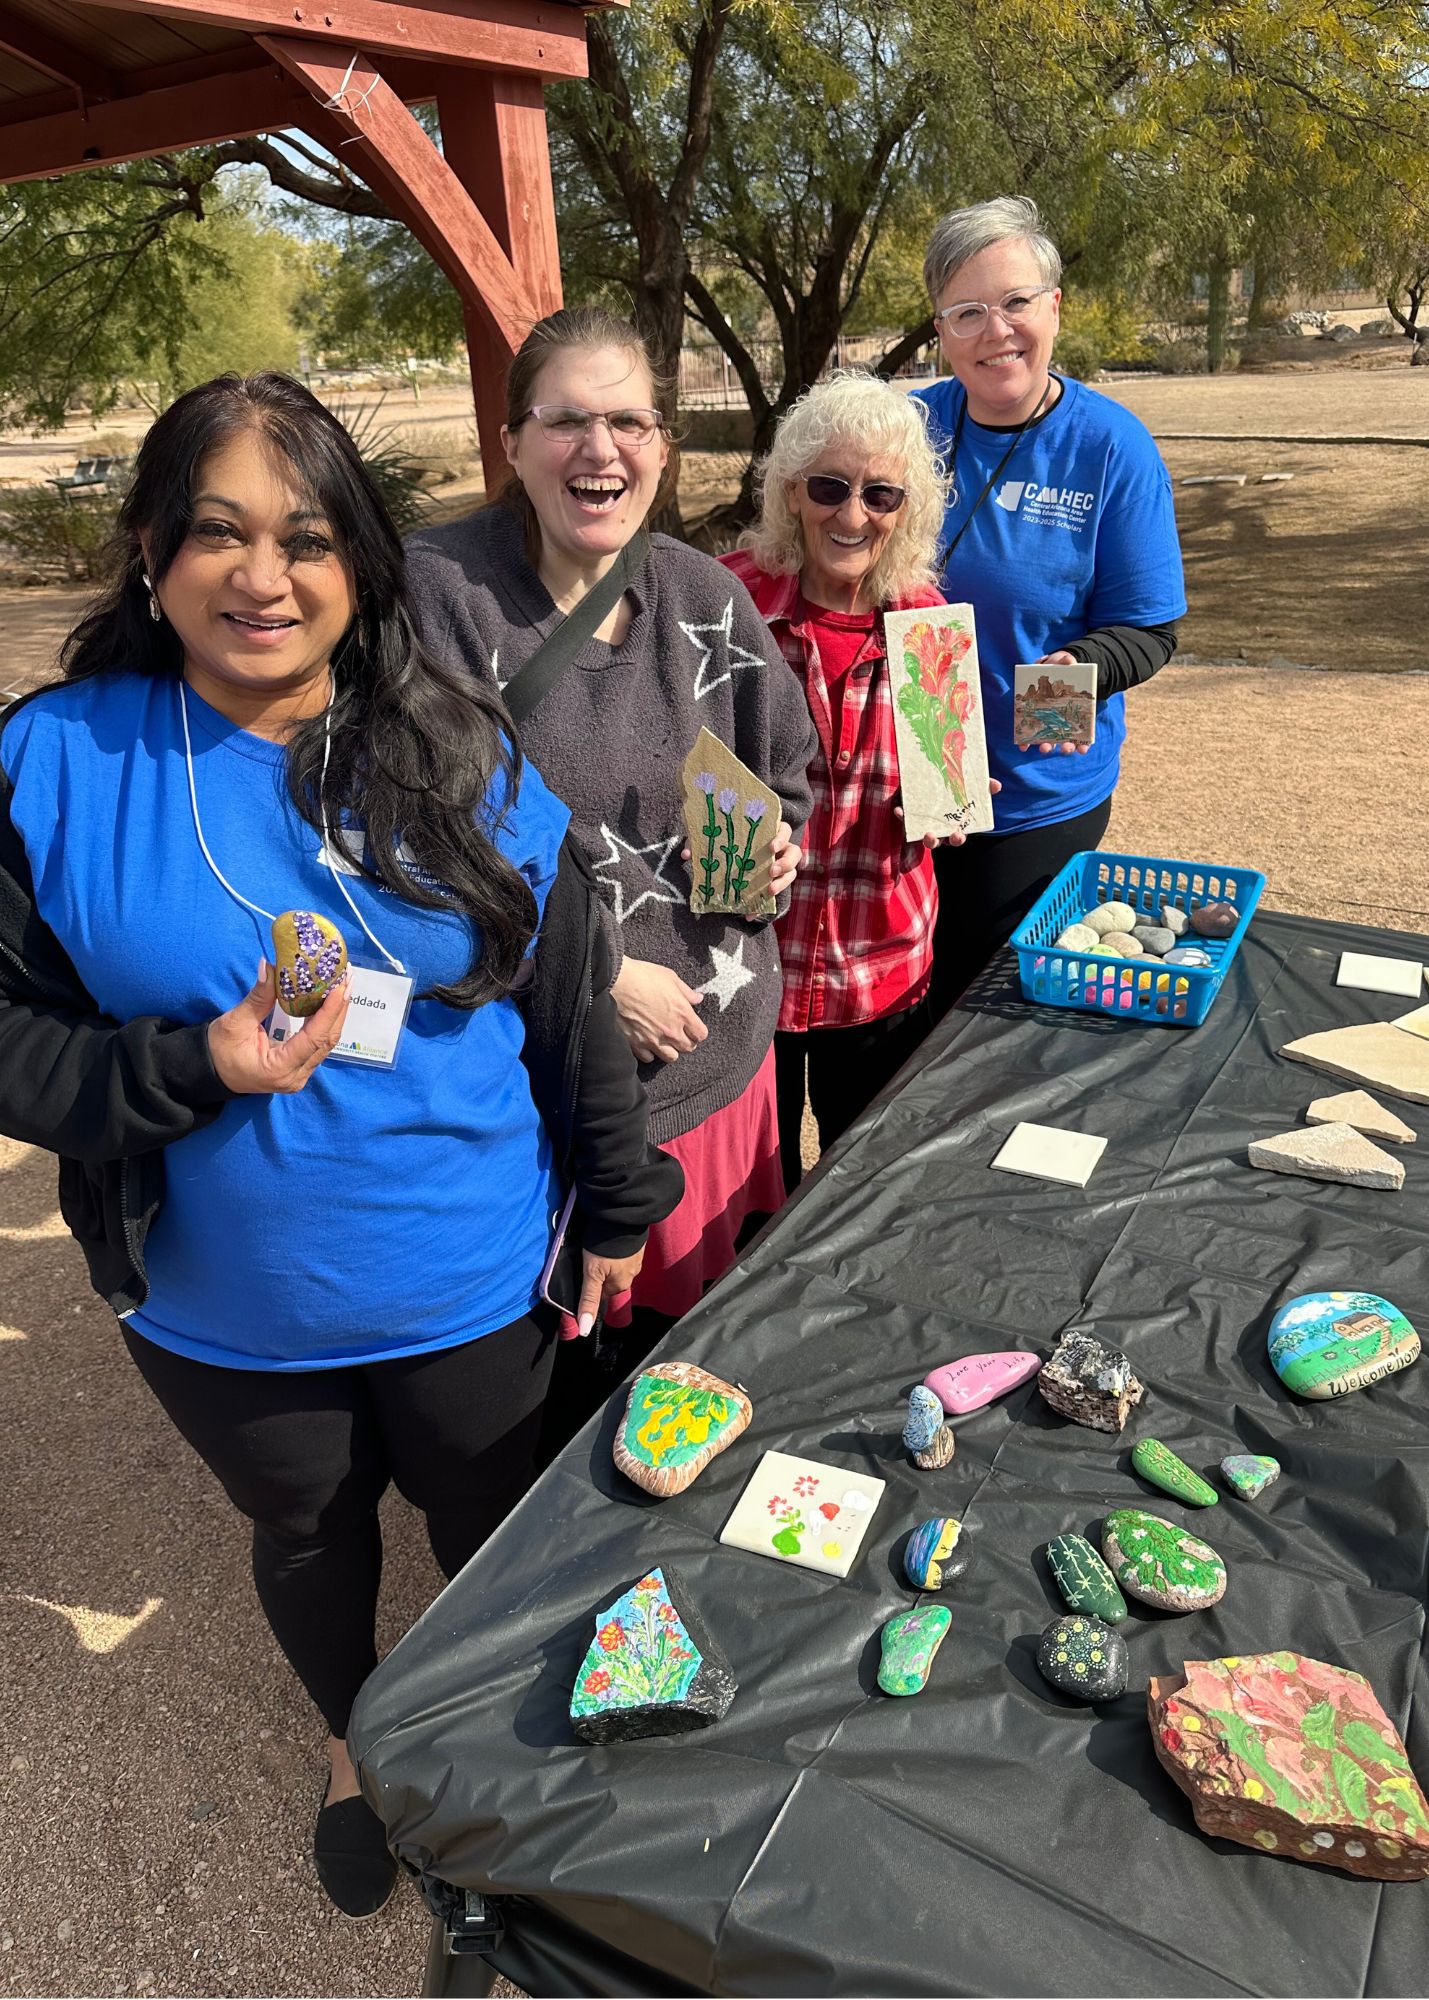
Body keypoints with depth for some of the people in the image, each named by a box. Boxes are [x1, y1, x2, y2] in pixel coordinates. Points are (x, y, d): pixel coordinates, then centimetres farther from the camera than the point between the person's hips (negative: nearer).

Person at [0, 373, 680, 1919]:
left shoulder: (461, 759, -10)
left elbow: (570, 1006, -3)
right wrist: (193, 1066, -27)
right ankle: (355, 1735, 60)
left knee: (494, 1532, 25)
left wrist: (616, 1209, 3)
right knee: (308, 1539, 28)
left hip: (474, 1287, 1)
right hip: (223, 1314, 0)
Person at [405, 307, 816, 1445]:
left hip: (716, 1048, 5)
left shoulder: (706, 597, 3)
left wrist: (774, 851, -9)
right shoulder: (437, 595, -14)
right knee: (563, 1364, 12)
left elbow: (788, 777, 15)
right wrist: (600, 974, -19)